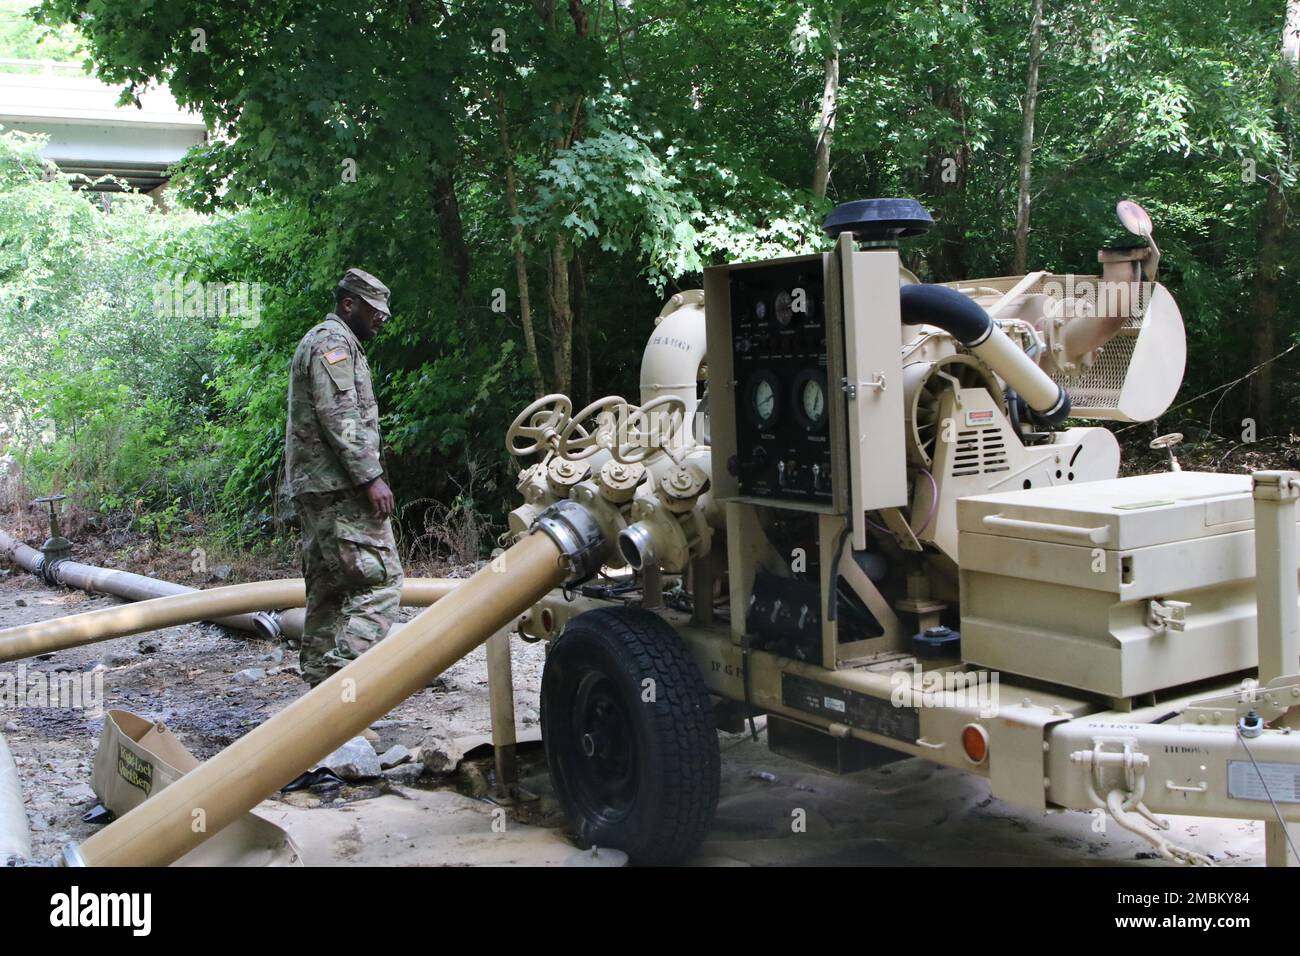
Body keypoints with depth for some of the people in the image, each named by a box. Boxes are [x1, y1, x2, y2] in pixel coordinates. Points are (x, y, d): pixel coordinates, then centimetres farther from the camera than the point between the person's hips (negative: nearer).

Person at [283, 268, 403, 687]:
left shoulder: (319, 341, 26)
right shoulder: (334, 341, -7)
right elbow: (340, 416, -18)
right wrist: (371, 477, -21)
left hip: (312, 488, 11)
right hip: (340, 486, -11)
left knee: (327, 590, 11)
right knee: (380, 583, -14)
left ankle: (321, 685, 14)